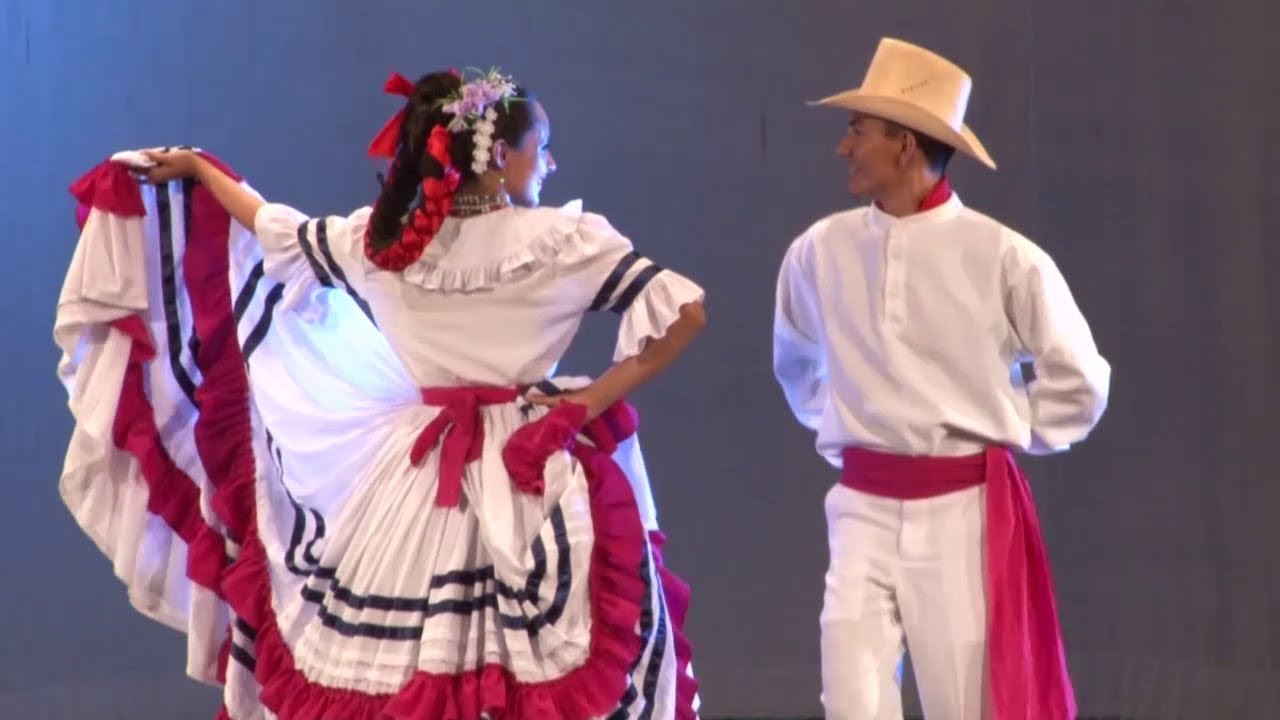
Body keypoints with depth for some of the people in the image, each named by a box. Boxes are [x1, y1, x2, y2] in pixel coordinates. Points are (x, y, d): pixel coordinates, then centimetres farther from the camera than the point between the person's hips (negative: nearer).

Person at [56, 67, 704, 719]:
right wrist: (597, 399, -4)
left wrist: (196, 168, 38)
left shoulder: (375, 240, 3)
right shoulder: (567, 242, -7)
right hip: (534, 488, -4)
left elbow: (276, 229, 21)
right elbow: (686, 314, -10)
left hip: (410, 483, 4)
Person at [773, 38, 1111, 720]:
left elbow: (1078, 383, 4)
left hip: (966, 510, -2)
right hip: (863, 510, 2)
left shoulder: (1001, 257, -8)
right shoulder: (819, 253, 2)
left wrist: (998, 432, 7)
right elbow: (796, 366, 24)